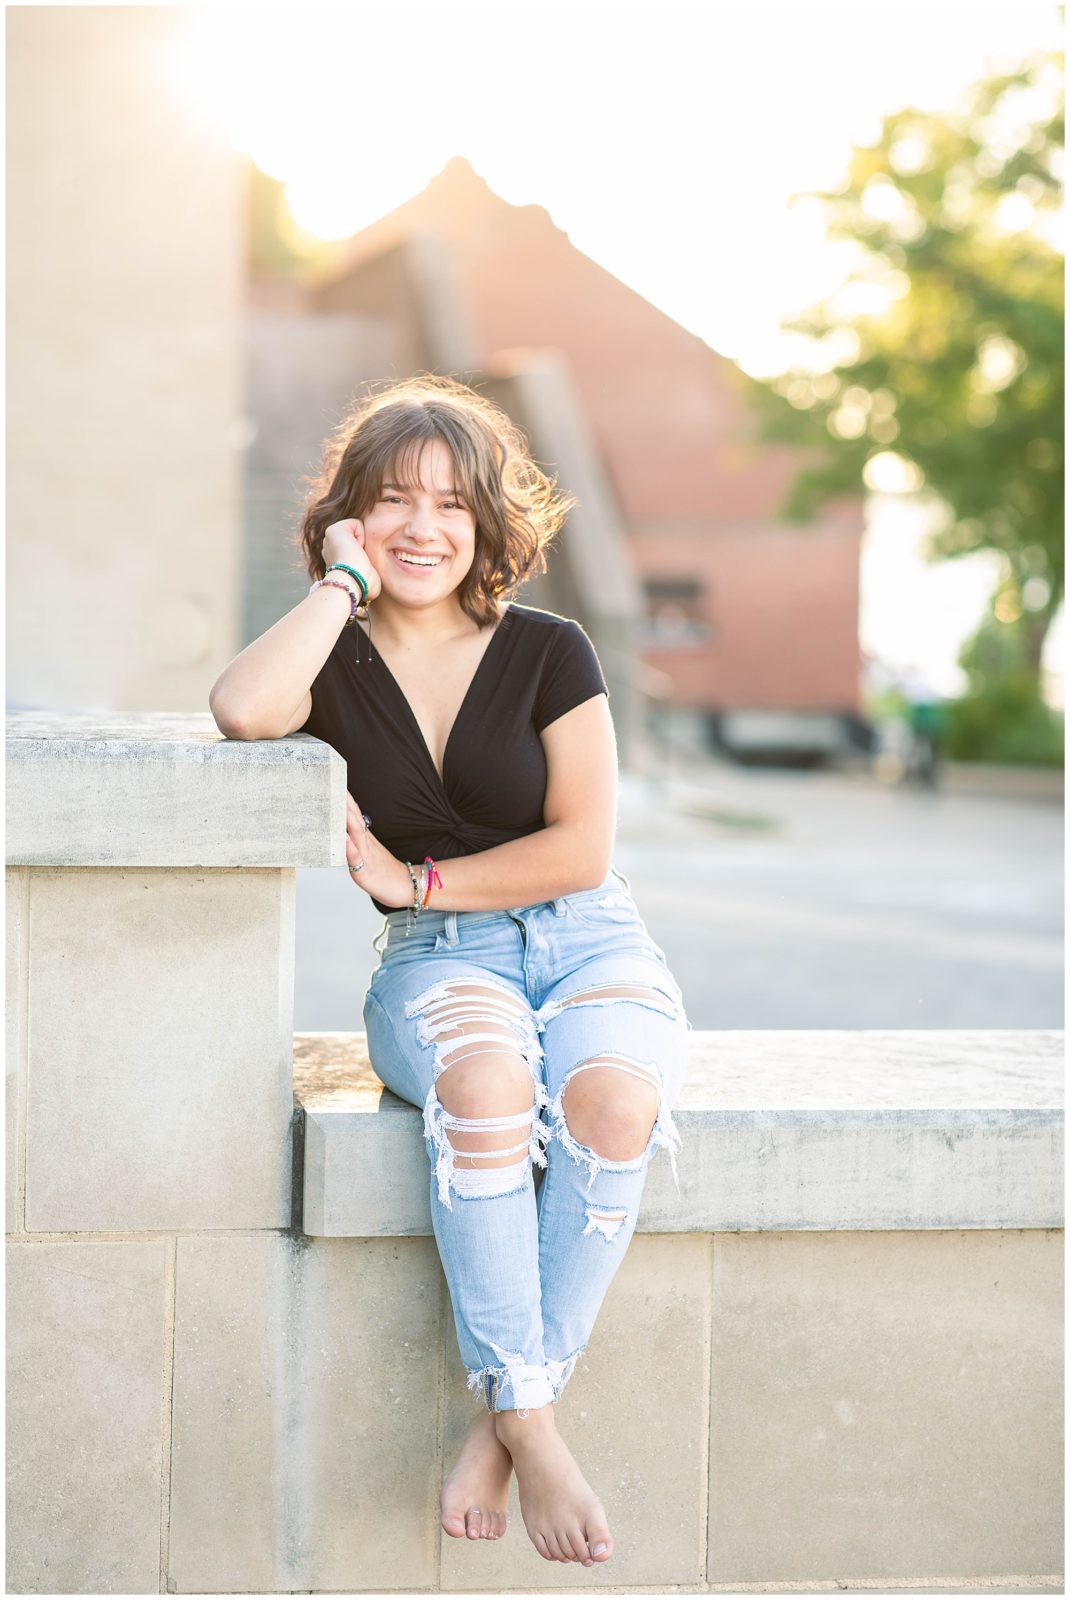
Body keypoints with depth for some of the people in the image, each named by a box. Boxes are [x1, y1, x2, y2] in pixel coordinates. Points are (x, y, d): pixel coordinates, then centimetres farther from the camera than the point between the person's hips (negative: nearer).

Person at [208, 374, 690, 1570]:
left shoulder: (546, 652, 2)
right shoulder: (337, 664, 4)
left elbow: (582, 848, -4)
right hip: (437, 966, 0)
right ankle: (533, 1425, -31)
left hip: (588, 943, 0)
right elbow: (241, 710, -22)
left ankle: (504, 1419, -25)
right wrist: (342, 583, -9)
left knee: (612, 1102, -35)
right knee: (486, 1083, -37)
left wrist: (412, 880, -5)